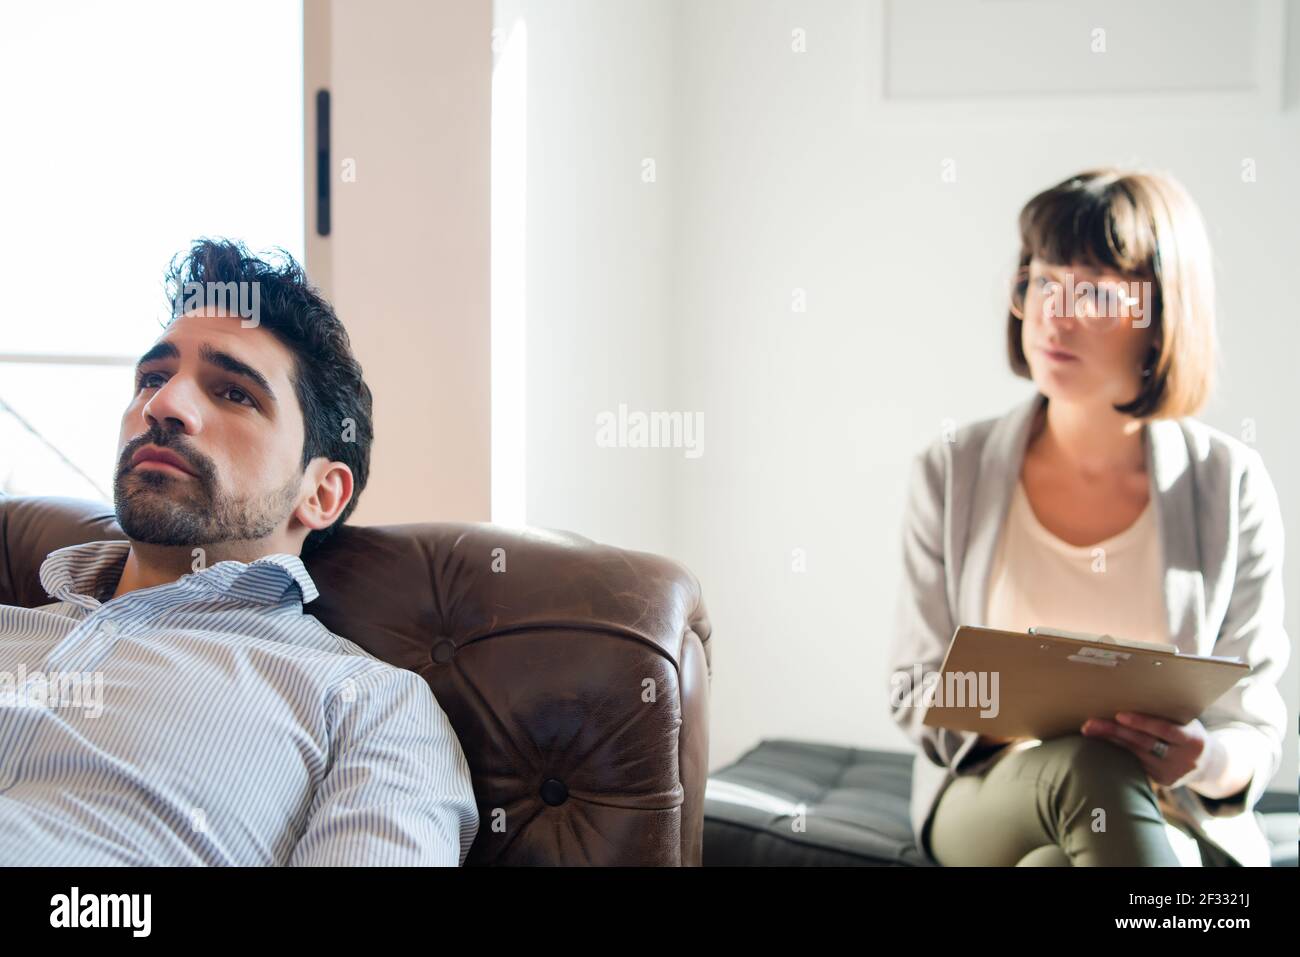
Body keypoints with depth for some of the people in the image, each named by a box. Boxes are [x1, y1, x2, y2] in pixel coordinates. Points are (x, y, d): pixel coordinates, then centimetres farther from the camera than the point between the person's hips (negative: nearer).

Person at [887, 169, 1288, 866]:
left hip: (1173, 817, 0)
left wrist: (1202, 760, -24)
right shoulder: (951, 474, 1)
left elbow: (1255, 726, 1)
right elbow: (918, 691, 4)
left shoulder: (1232, 487, -2)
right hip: (990, 793, 1)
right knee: (1093, 769, -36)